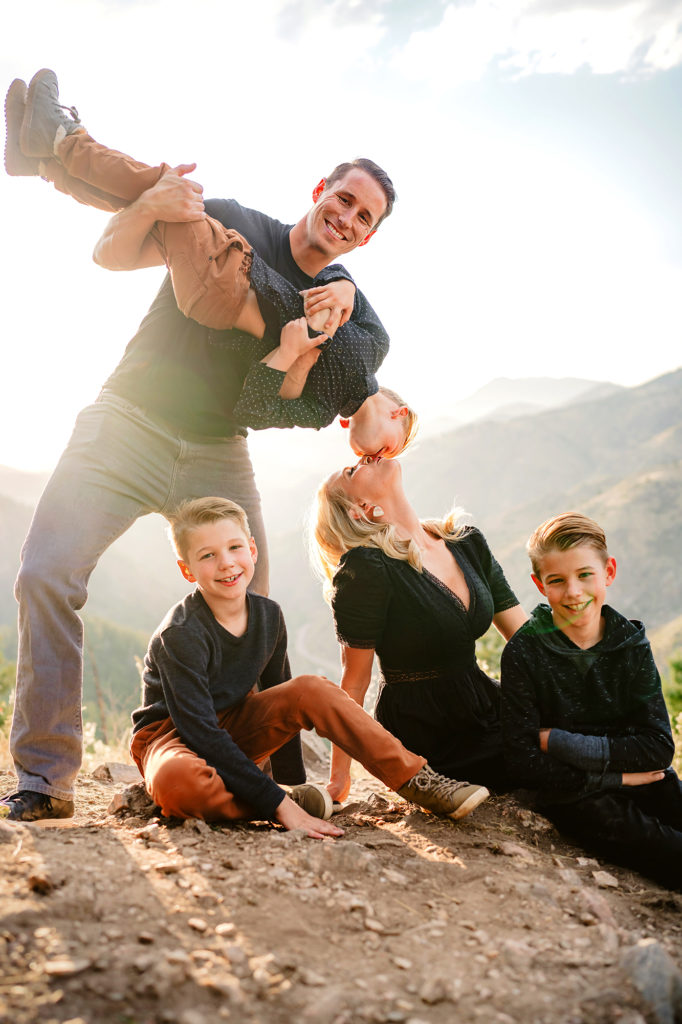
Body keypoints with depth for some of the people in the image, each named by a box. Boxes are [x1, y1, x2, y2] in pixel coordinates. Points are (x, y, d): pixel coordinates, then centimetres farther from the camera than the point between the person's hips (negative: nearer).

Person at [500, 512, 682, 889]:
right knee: (605, 816, -31)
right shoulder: (523, 653, -4)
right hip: (574, 795, -2)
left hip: (642, 784, 3)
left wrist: (561, 743, -11)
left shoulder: (631, 643, 3)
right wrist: (613, 775, -13)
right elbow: (526, 764, -8)